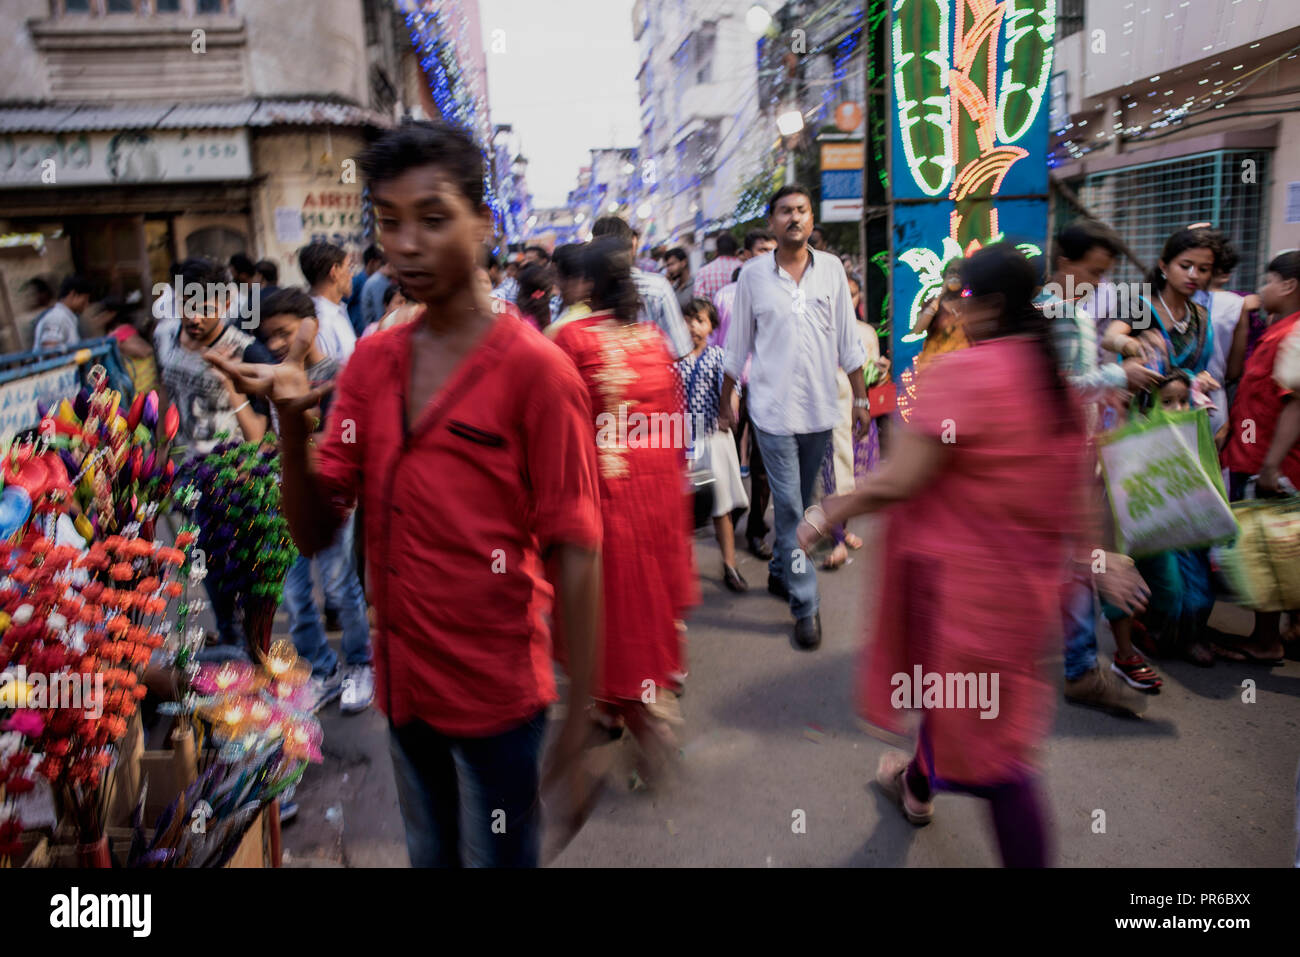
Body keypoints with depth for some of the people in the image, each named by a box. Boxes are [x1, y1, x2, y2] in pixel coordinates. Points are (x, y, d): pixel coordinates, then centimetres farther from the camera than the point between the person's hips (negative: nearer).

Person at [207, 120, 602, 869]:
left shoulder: (536, 369, -16)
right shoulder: (371, 362, 0)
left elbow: (576, 555, -15)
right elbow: (316, 533, -1)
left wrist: (578, 725, -15)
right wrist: (293, 421, -19)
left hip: (498, 694, -5)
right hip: (403, 683, 5)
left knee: (500, 856, 15)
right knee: (430, 856, 25)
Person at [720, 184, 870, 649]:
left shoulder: (831, 269, 3)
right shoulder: (753, 275, -2)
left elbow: (848, 340, 7)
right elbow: (737, 346, 5)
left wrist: (861, 397, 5)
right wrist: (725, 404, 7)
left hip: (820, 409, 3)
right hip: (773, 410, -2)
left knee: (800, 503, 15)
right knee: (789, 507, -2)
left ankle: (779, 571, 37)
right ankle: (806, 606, 6)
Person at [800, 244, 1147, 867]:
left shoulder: (961, 372, -22)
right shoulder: (1061, 372, 2)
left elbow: (896, 483, -23)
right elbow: (1083, 482, 9)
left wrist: (826, 516, -10)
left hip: (962, 576, -8)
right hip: (1029, 578, 8)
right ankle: (917, 785, 44)